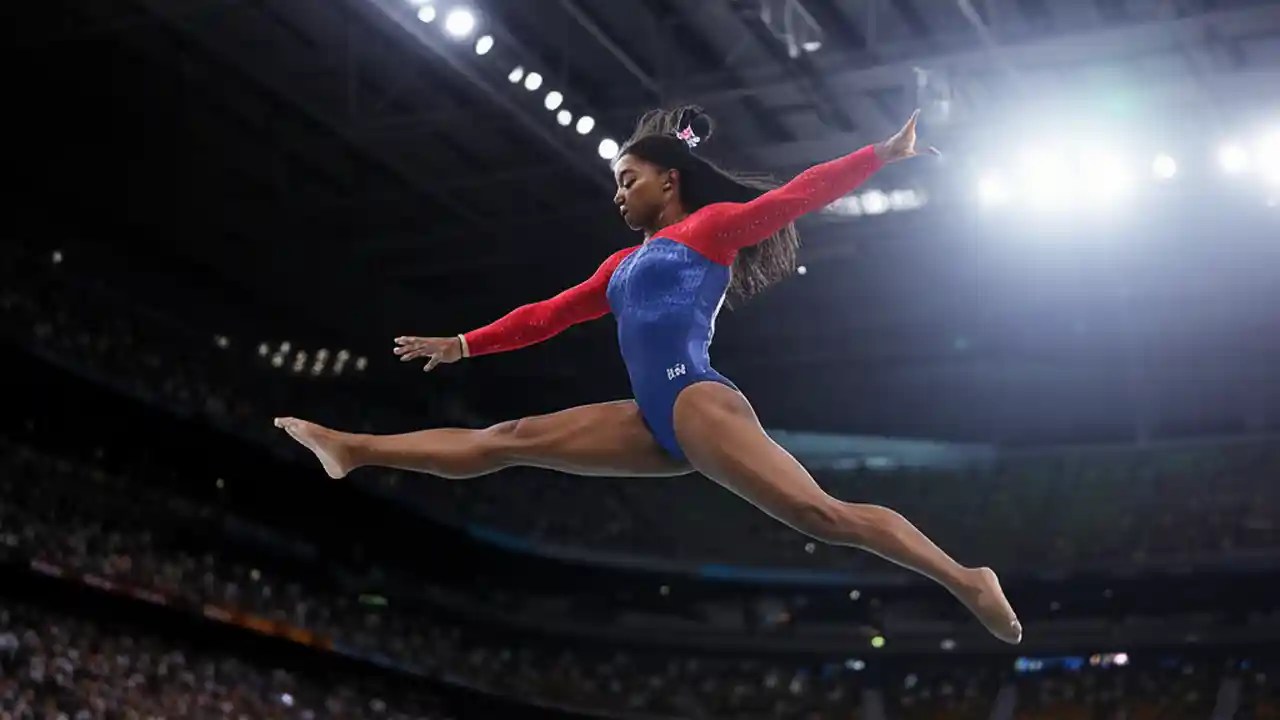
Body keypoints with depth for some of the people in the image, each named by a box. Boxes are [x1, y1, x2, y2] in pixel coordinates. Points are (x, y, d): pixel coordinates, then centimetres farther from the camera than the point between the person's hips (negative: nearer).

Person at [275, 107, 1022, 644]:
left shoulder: (713, 225, 7)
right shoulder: (626, 265, 27)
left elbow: (798, 195, -1)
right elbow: (550, 314, 33)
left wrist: (886, 152, -9)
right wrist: (463, 346, 36)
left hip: (700, 404, -7)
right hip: (658, 424, 7)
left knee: (822, 513, -18)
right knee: (509, 441, 6)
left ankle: (967, 581, -18)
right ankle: (354, 450, 10)